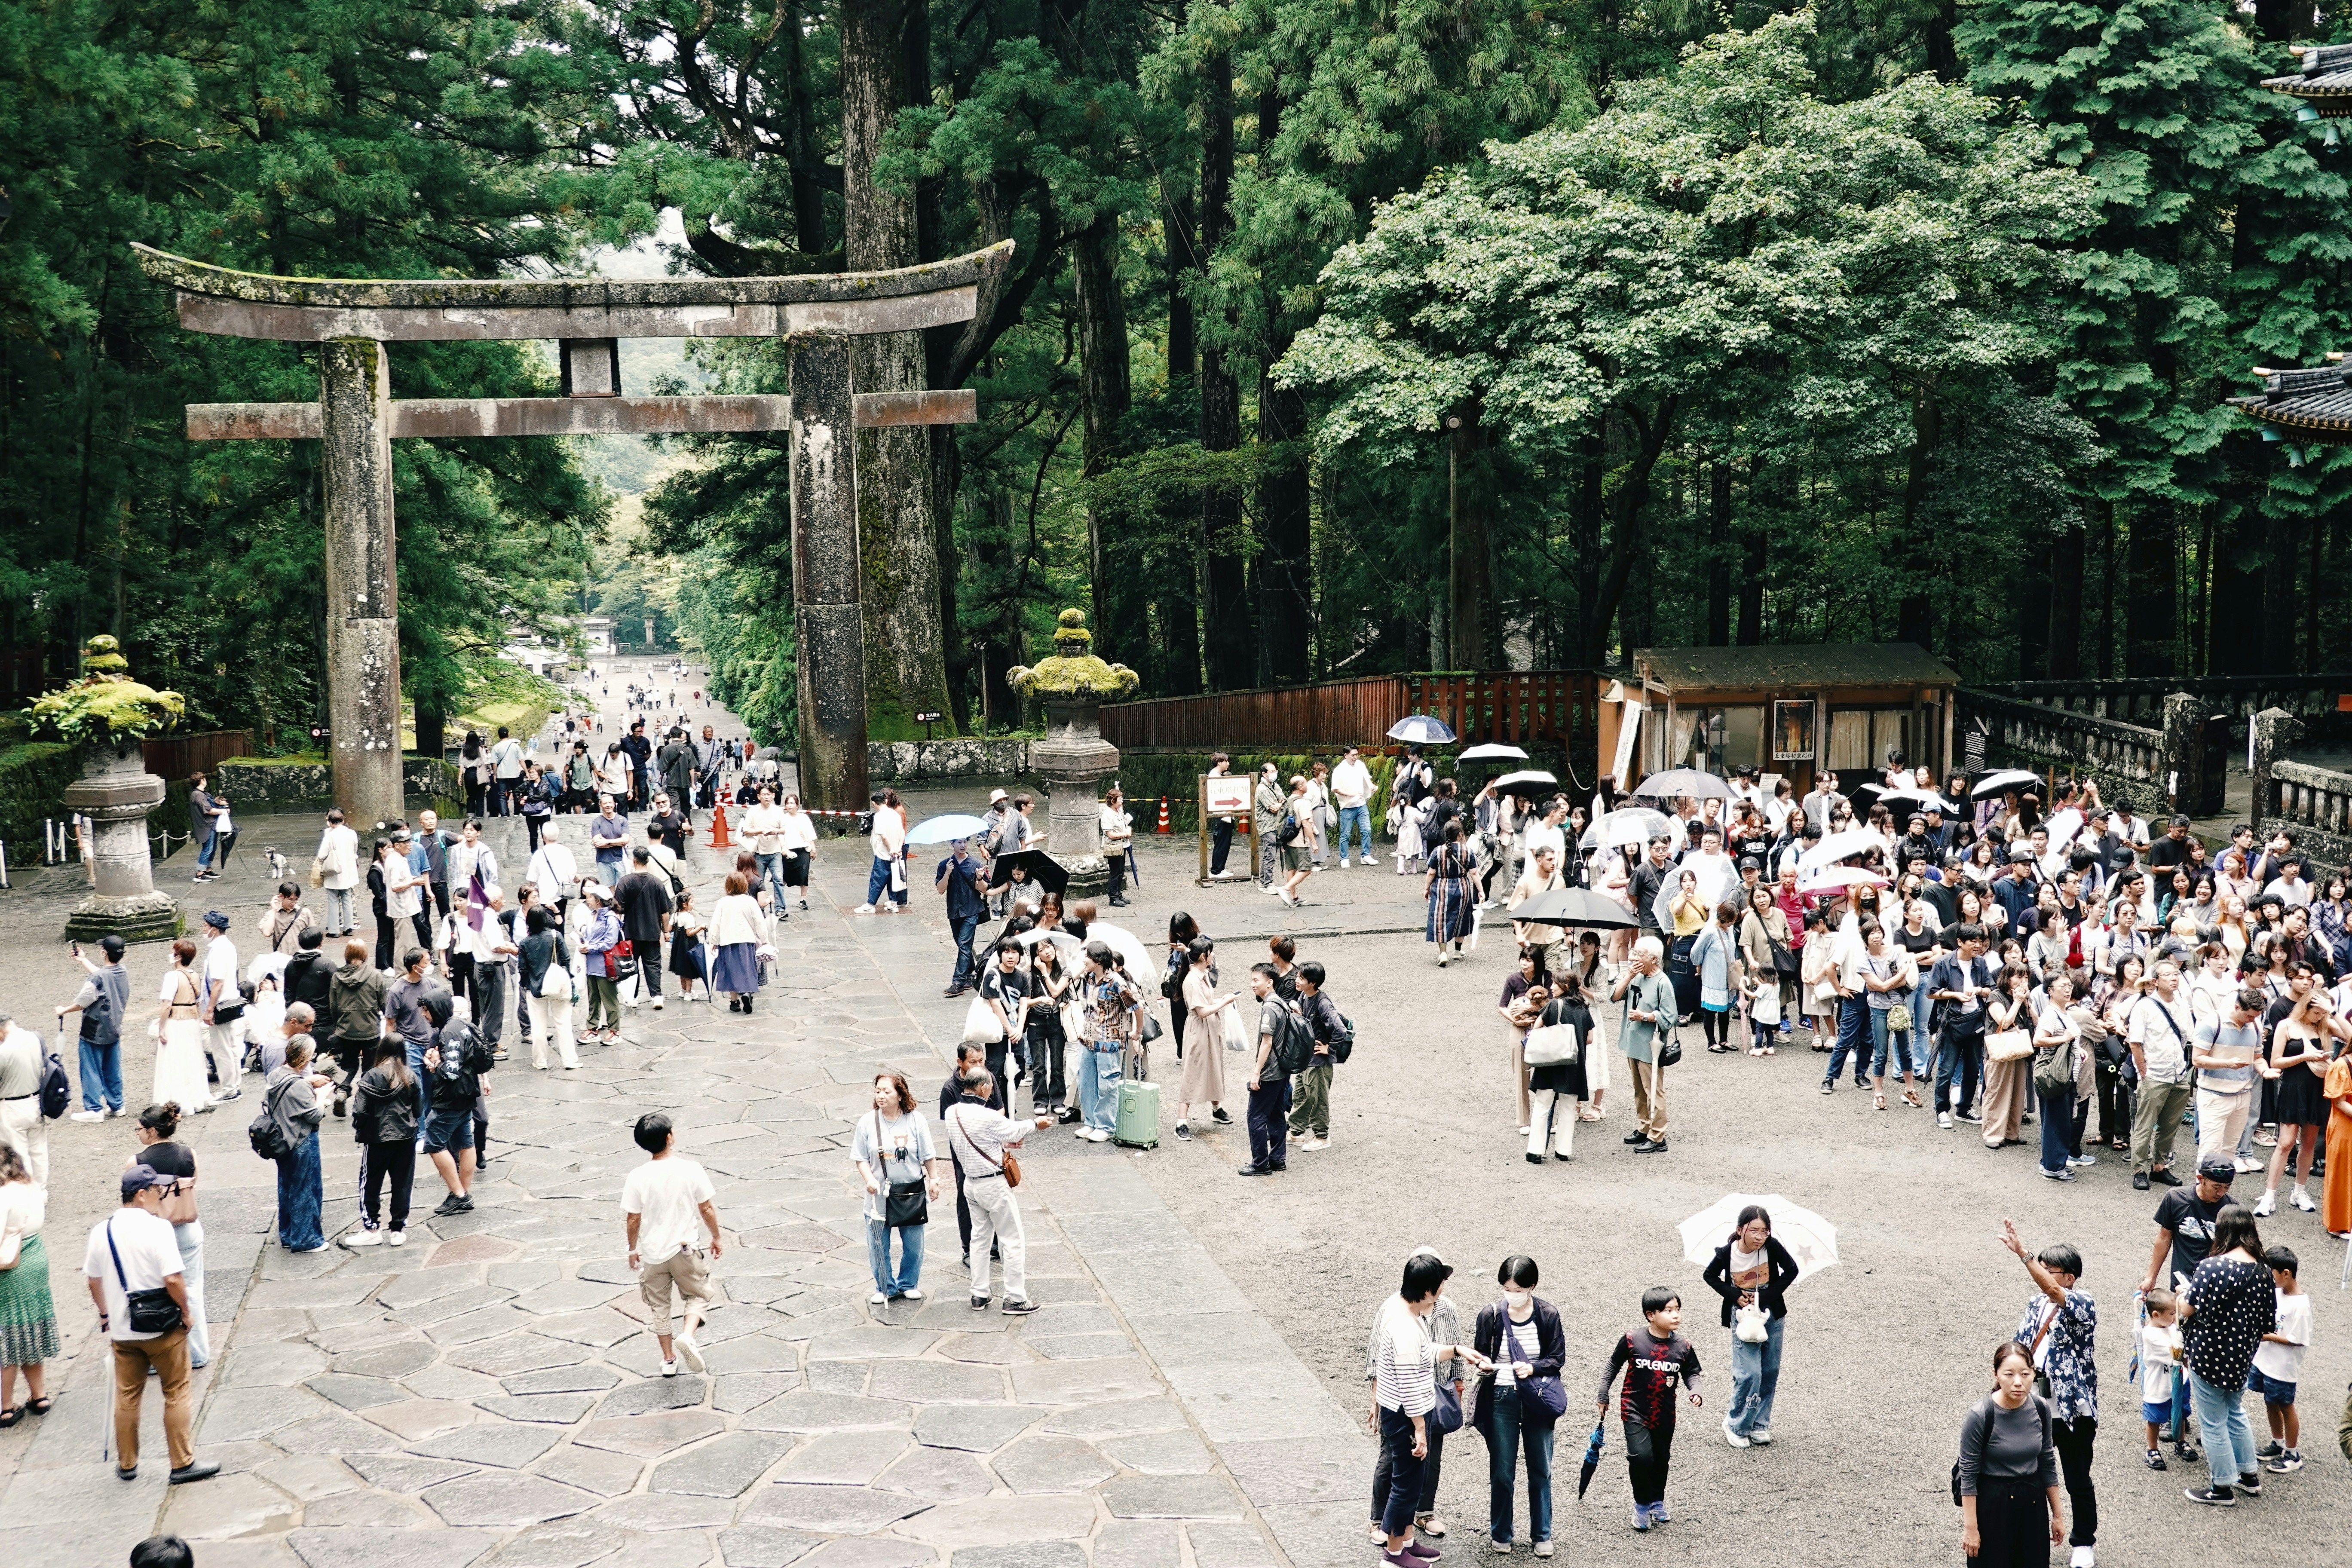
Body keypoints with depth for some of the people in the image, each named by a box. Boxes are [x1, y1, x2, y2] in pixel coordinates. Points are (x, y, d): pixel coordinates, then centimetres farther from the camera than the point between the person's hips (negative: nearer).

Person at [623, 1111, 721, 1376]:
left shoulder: (637, 1178, -13)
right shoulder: (691, 1170, -15)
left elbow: (632, 1220, -6)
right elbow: (707, 1210, -6)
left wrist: (633, 1250, 11)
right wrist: (716, 1238, 10)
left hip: (652, 1253, 1)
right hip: (686, 1250, -1)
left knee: (659, 1305, 19)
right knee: (698, 1296, 17)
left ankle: (669, 1359, 27)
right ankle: (687, 1335, -9)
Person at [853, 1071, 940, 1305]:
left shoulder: (915, 1120, -5)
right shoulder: (868, 1122, -6)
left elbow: (929, 1156, 3)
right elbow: (861, 1158, -2)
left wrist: (934, 1181, 4)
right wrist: (870, 1180, -16)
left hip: (911, 1192, 0)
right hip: (880, 1195, 0)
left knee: (913, 1244, 9)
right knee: (878, 1246, 3)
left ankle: (908, 1284, 30)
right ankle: (886, 1289, 21)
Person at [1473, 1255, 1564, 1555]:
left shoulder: (1548, 1314, -5)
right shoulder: (1490, 1315, -5)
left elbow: (1558, 1359, -3)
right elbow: (1480, 1355, 4)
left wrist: (1533, 1368, -21)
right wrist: (1484, 1363, -19)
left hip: (1537, 1401, 0)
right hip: (1501, 1400, 0)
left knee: (1541, 1471, 9)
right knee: (1502, 1472, 5)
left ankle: (1542, 1535, 22)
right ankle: (1500, 1534, 20)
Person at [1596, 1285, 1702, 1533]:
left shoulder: (1683, 1347, -8)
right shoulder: (1632, 1340, -15)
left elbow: (1691, 1373, 7)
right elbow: (1613, 1366, -1)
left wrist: (1696, 1392, -14)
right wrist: (1603, 1397, 4)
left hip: (1665, 1416, 4)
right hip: (1635, 1412, -4)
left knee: (1661, 1460, 16)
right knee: (1641, 1456, -17)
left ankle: (1657, 1502, 41)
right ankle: (1641, 1505, 5)